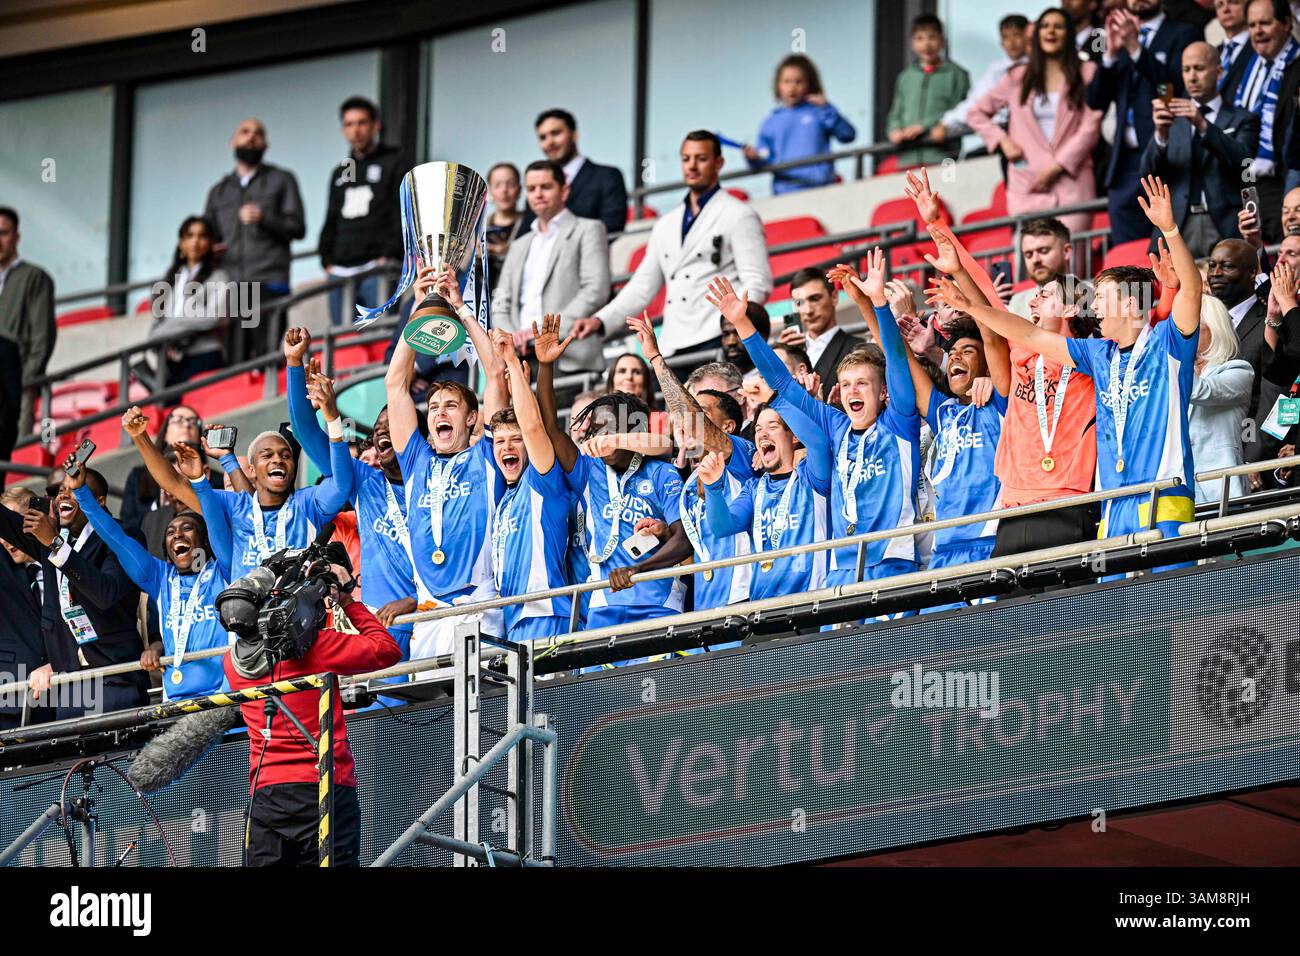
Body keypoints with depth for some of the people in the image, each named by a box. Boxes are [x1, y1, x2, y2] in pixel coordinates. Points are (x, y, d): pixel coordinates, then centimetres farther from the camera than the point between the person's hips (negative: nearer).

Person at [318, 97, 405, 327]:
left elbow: (405, 216, -3)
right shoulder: (340, 173, 25)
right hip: (341, 272, 6)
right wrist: (327, 260, 13)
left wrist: (389, 256, -13)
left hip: (378, 270, -6)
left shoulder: (395, 164, 6)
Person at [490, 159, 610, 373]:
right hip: (523, 360, 5)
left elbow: (595, 291, -4)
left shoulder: (588, 231, 10)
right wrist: (512, 338, -2)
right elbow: (500, 305, 22)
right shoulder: (519, 247, 29)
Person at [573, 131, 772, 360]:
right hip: (673, 348, 5)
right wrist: (600, 321, 8)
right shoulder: (665, 225, 24)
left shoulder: (739, 216, 5)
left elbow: (757, 285, -3)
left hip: (714, 341, -5)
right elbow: (643, 286, 22)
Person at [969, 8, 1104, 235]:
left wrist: (1057, 166, -8)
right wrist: (1002, 141, 4)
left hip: (1072, 182, -2)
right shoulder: (1018, 78, 15)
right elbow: (976, 113, 21)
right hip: (1028, 186, 2)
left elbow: (1090, 128, 0)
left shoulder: (1086, 74, 8)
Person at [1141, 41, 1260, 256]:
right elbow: (1149, 172, 5)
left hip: (1225, 230, -1)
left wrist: (1203, 125, -21)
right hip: (1179, 228, 2)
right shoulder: (1173, 121, 16)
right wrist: (1161, 134, -15)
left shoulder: (1242, 119, 10)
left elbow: (1241, 160, -8)